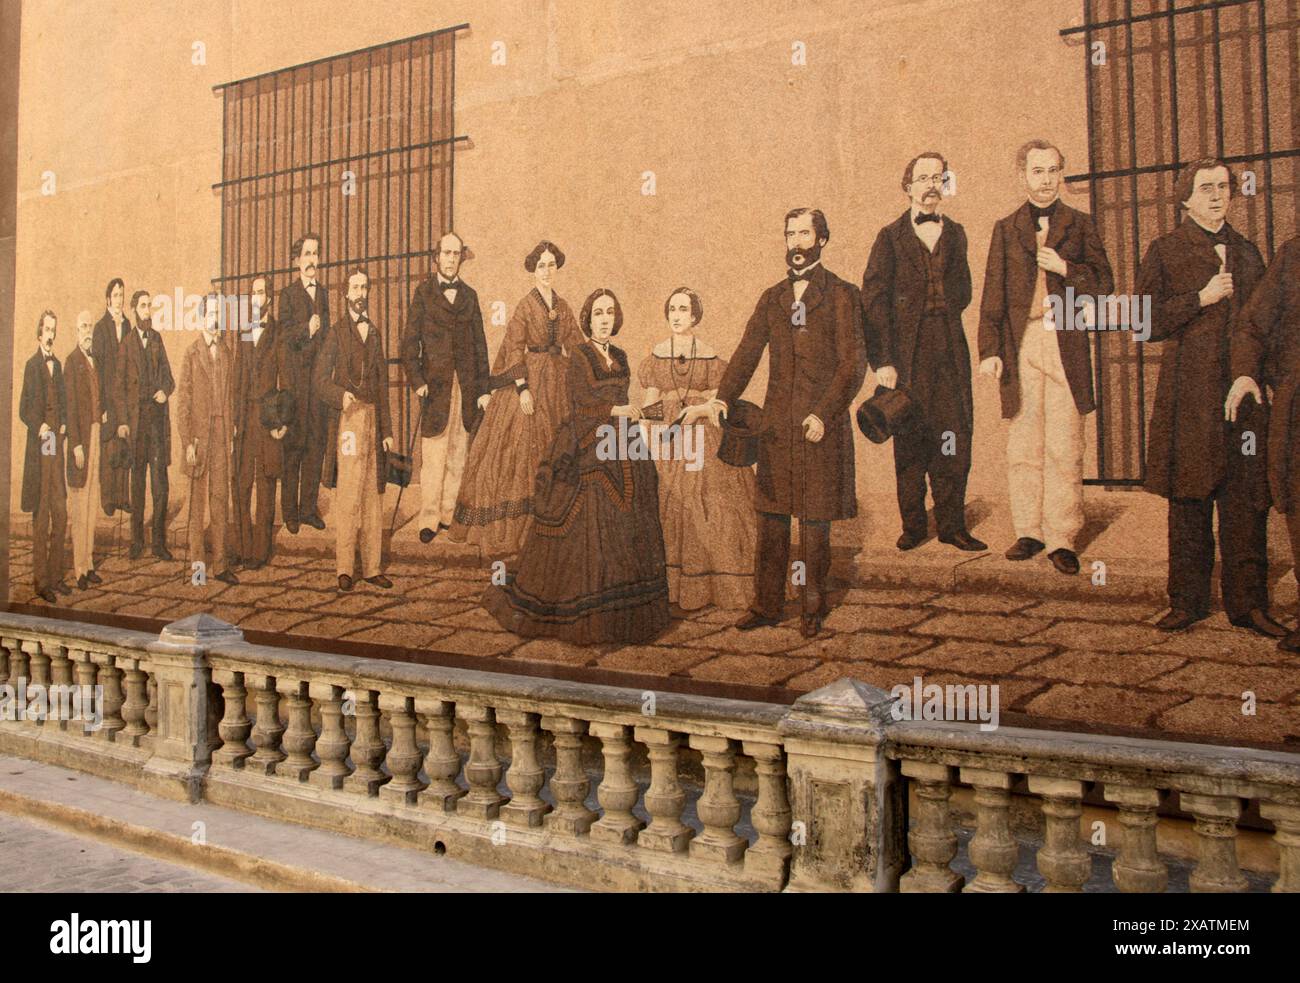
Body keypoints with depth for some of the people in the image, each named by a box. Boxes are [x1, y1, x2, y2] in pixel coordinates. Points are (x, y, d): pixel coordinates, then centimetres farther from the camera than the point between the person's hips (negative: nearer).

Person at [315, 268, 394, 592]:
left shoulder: (374, 331, 17)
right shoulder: (337, 331, 1)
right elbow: (320, 379, -2)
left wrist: (387, 428, 13)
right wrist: (341, 395, -22)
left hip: (374, 418, 5)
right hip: (348, 419, -5)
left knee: (373, 495, 6)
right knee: (348, 497, -6)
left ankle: (372, 567, 10)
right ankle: (344, 569, 0)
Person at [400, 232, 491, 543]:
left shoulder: (469, 295, 13)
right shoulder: (423, 292, 5)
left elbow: (480, 344, 12)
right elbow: (410, 341, 1)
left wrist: (484, 389, 6)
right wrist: (417, 380, -10)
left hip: (466, 384, 3)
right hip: (436, 384, -3)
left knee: (458, 455, 5)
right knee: (433, 457, -6)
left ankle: (448, 514, 13)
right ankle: (429, 520, -1)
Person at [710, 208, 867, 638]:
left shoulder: (841, 295, 0)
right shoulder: (772, 298, 15)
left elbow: (853, 363, -5)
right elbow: (747, 353, 9)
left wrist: (824, 413, -15)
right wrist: (723, 398, -5)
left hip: (822, 423, -4)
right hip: (777, 422, 4)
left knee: (815, 518, 2)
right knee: (771, 514, 6)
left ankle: (813, 605, 15)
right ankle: (766, 604, 15)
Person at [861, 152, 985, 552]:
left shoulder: (955, 235, 16)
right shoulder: (891, 237, 4)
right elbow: (873, 300, -3)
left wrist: (944, 313, 3)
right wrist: (882, 359, -11)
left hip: (950, 353, 3)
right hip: (907, 353, -3)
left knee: (955, 438, 0)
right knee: (910, 441, 1)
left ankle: (952, 526, 9)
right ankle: (913, 525, 12)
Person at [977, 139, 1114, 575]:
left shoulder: (1080, 225, 13)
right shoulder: (1006, 228, 14)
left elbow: (1104, 284, 9)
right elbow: (993, 294, 9)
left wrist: (1065, 268, -8)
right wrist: (990, 348, -1)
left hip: (1067, 344, -1)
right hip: (1019, 345, 1)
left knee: (1064, 448, -4)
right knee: (1023, 446, 3)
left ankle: (1062, 539, 0)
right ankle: (1029, 531, 12)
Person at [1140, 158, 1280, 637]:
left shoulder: (1247, 252, 17)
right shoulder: (1164, 251, 6)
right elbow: (1147, 322, -2)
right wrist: (1201, 299, -10)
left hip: (1243, 391, 3)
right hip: (1188, 393, -3)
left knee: (1246, 501, -1)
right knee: (1188, 500, 1)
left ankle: (1248, 603, 7)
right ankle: (1187, 601, 10)